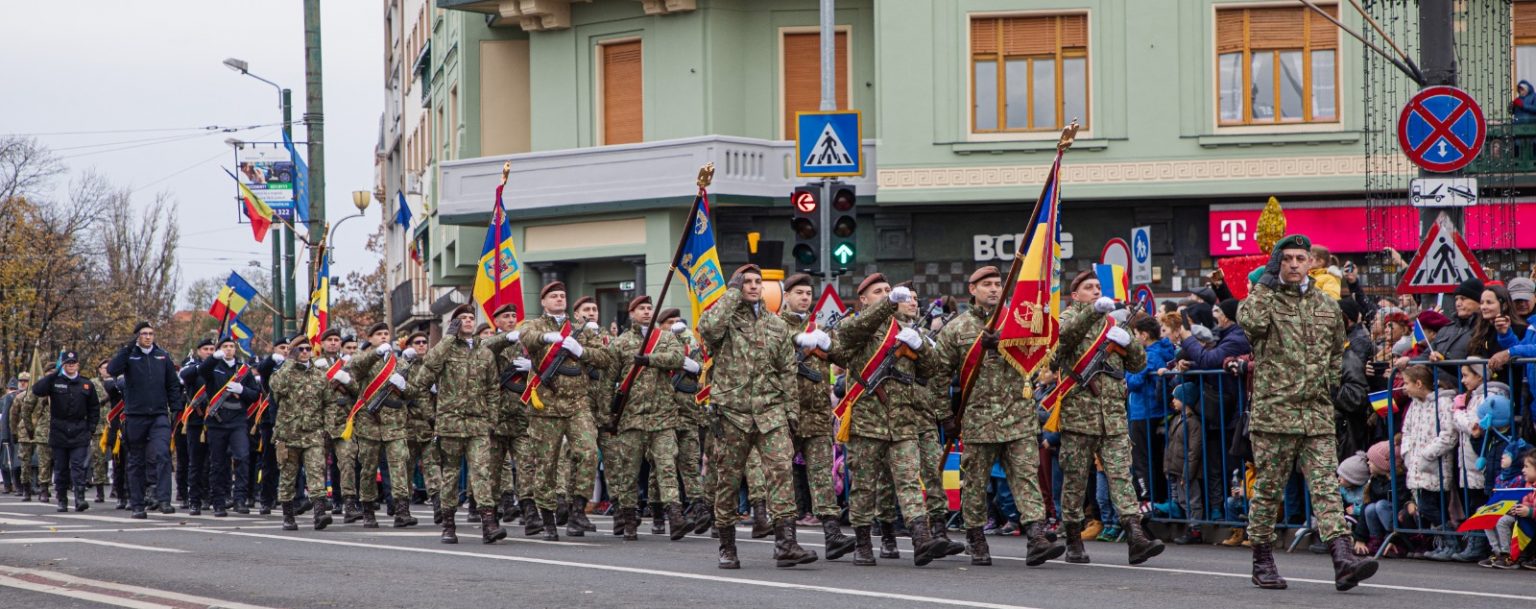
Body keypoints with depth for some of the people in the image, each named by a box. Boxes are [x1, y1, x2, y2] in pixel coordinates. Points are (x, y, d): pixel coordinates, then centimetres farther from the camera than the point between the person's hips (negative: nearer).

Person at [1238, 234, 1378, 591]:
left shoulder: (1327, 307, 15)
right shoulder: (1264, 297, 1)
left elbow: (1337, 351, 29)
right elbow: (1252, 322, -24)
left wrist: (1331, 381, 15)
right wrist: (1268, 280, -13)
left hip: (1318, 414, 3)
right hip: (1273, 411, -3)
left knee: (1326, 488, -6)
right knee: (1269, 489, 3)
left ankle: (1343, 561, -17)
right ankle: (1262, 563, 15)